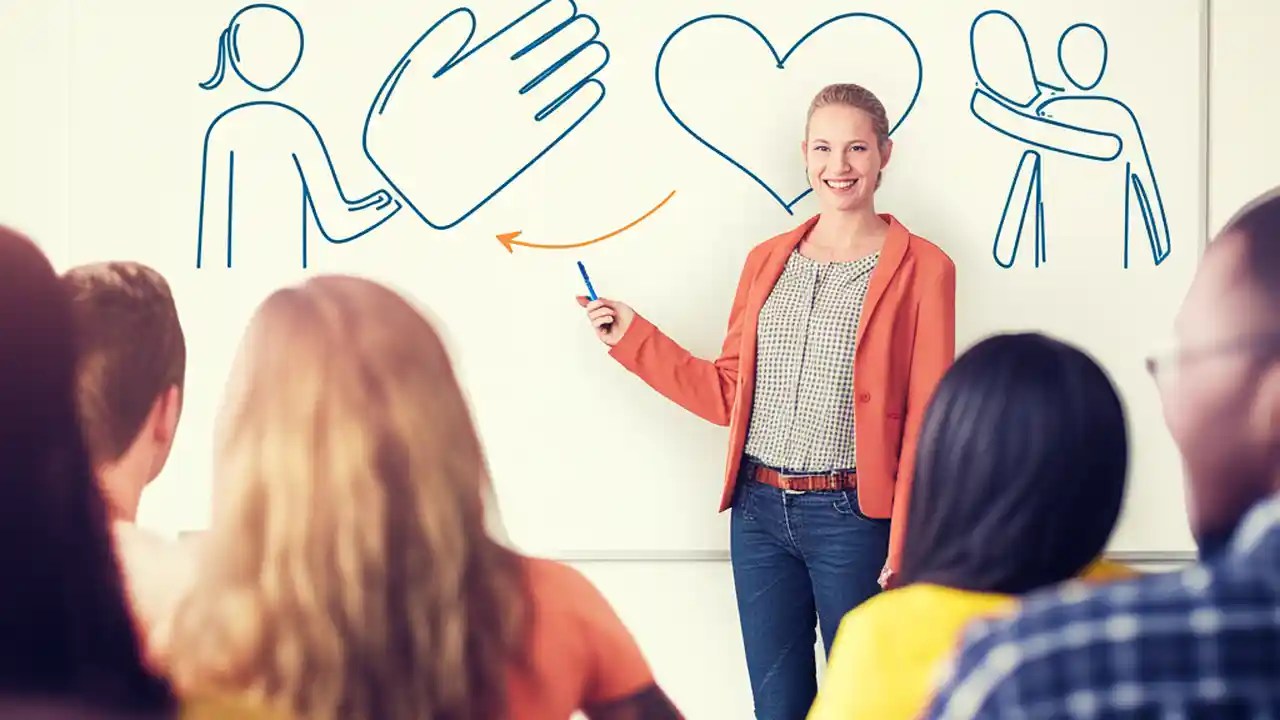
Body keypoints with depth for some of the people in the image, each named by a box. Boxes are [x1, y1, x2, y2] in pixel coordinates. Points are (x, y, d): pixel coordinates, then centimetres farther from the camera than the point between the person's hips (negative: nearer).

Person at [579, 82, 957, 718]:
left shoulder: (920, 269, -4)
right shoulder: (766, 261, 11)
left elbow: (927, 419, -7)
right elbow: (730, 395, 13)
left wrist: (909, 545, -12)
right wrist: (633, 338, 6)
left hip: (852, 519, -4)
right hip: (759, 511, 5)